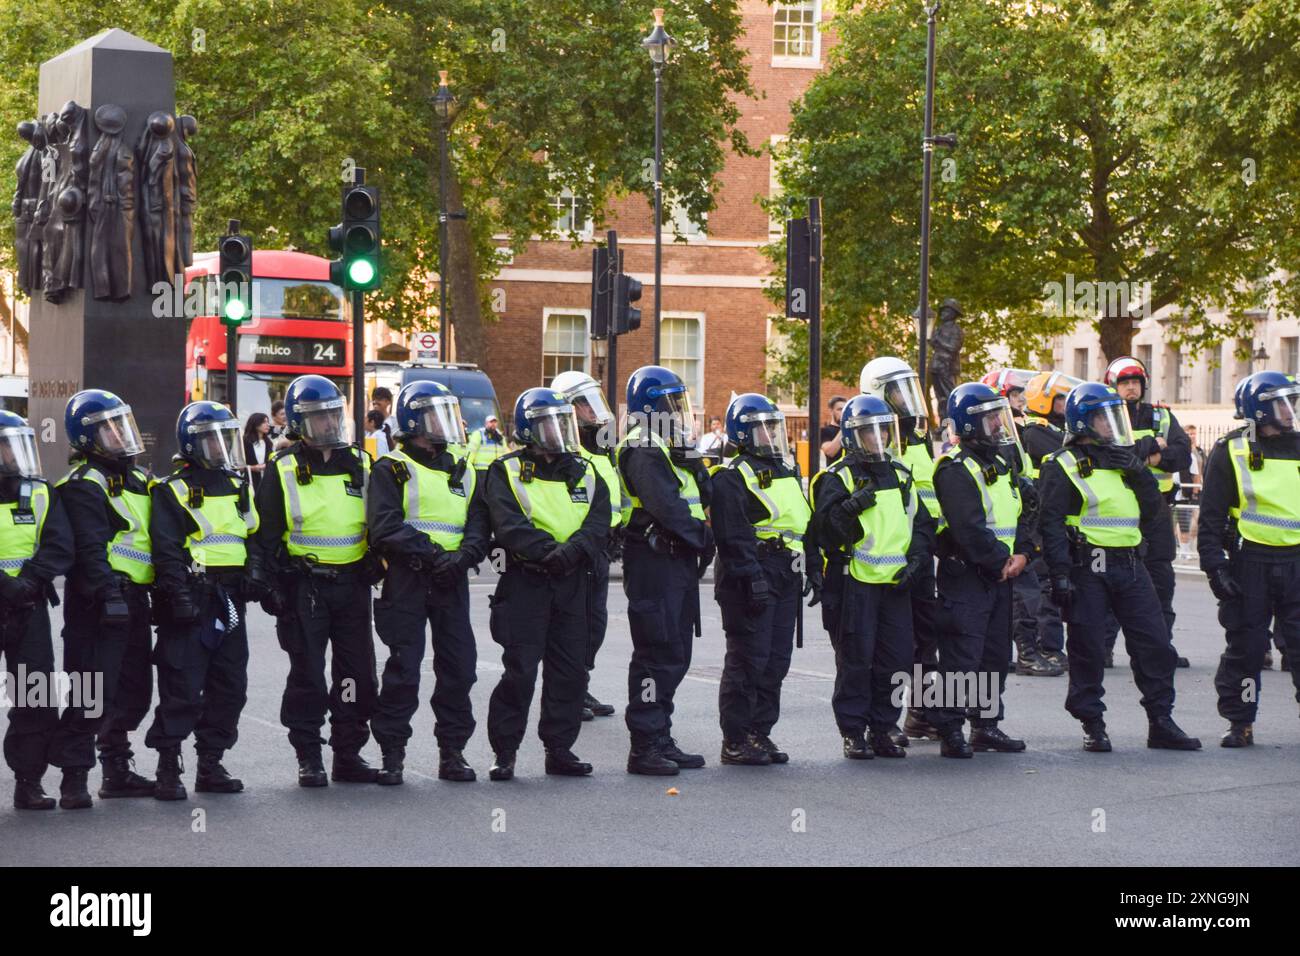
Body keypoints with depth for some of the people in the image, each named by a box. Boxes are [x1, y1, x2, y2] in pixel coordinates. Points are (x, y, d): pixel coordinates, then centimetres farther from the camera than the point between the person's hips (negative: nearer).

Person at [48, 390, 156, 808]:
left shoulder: (137, 480, 19)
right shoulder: (85, 485, -10)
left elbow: (160, 540, 24)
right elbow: (91, 548, -20)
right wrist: (108, 594, -28)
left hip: (134, 601, 9)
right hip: (101, 601, -9)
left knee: (134, 691, 14)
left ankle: (117, 771, 25)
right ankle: (74, 777, -5)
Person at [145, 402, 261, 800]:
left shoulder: (239, 486, 16)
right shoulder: (172, 491, -5)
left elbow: (255, 539, 21)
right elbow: (167, 551, -12)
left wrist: (256, 576, 4)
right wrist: (179, 596, -20)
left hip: (230, 600, 7)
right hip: (192, 601, -7)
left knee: (229, 688, 10)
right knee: (182, 690, -6)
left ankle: (210, 766, 19)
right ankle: (168, 771, 0)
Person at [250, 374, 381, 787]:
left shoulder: (359, 464, 11)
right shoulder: (284, 470, -1)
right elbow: (265, 533, 0)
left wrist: (375, 567, 13)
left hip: (352, 583, 4)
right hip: (304, 585, -4)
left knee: (357, 673, 5)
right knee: (307, 674, 0)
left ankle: (349, 754, 14)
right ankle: (309, 758, 8)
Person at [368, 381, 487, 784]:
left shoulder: (463, 469, 16)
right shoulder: (391, 470, 0)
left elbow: (479, 524, 8)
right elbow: (385, 527, -12)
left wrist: (463, 556, -12)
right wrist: (432, 554, -20)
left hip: (451, 581, 5)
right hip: (406, 580, -5)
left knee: (459, 667, 5)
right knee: (403, 669, -4)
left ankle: (452, 751, 14)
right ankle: (392, 754, 4)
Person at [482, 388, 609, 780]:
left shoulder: (585, 473, 13)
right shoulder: (507, 471, 1)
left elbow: (599, 523, 0)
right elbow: (509, 525, -13)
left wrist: (572, 550, -19)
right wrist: (548, 550, -25)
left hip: (572, 583, 4)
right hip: (525, 582, -4)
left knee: (570, 671, 6)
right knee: (520, 671, -5)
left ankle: (559, 749, 15)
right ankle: (503, 752, 3)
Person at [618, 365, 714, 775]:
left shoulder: (671, 450, 19)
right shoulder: (644, 451, -13)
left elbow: (699, 502, 17)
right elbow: (667, 508, -22)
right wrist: (703, 537, -13)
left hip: (679, 561, 10)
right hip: (655, 561, -10)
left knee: (675, 655, 13)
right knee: (658, 654, -8)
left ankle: (660, 740, 20)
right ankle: (644, 747, -5)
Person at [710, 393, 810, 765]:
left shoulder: (786, 473, 18)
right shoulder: (733, 478, -10)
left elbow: (802, 525, 25)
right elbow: (734, 537, -17)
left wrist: (808, 570, 18)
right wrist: (753, 581, -22)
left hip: (785, 581, 9)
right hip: (750, 583, -9)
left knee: (776, 661, 10)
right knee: (748, 661, -7)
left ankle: (760, 732, 18)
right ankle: (735, 740, -1)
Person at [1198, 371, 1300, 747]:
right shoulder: (1230, 452, -1)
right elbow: (1211, 516, -2)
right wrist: (1215, 567, -10)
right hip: (1250, 563, -3)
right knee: (1244, 646, 2)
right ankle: (1240, 722, 13)